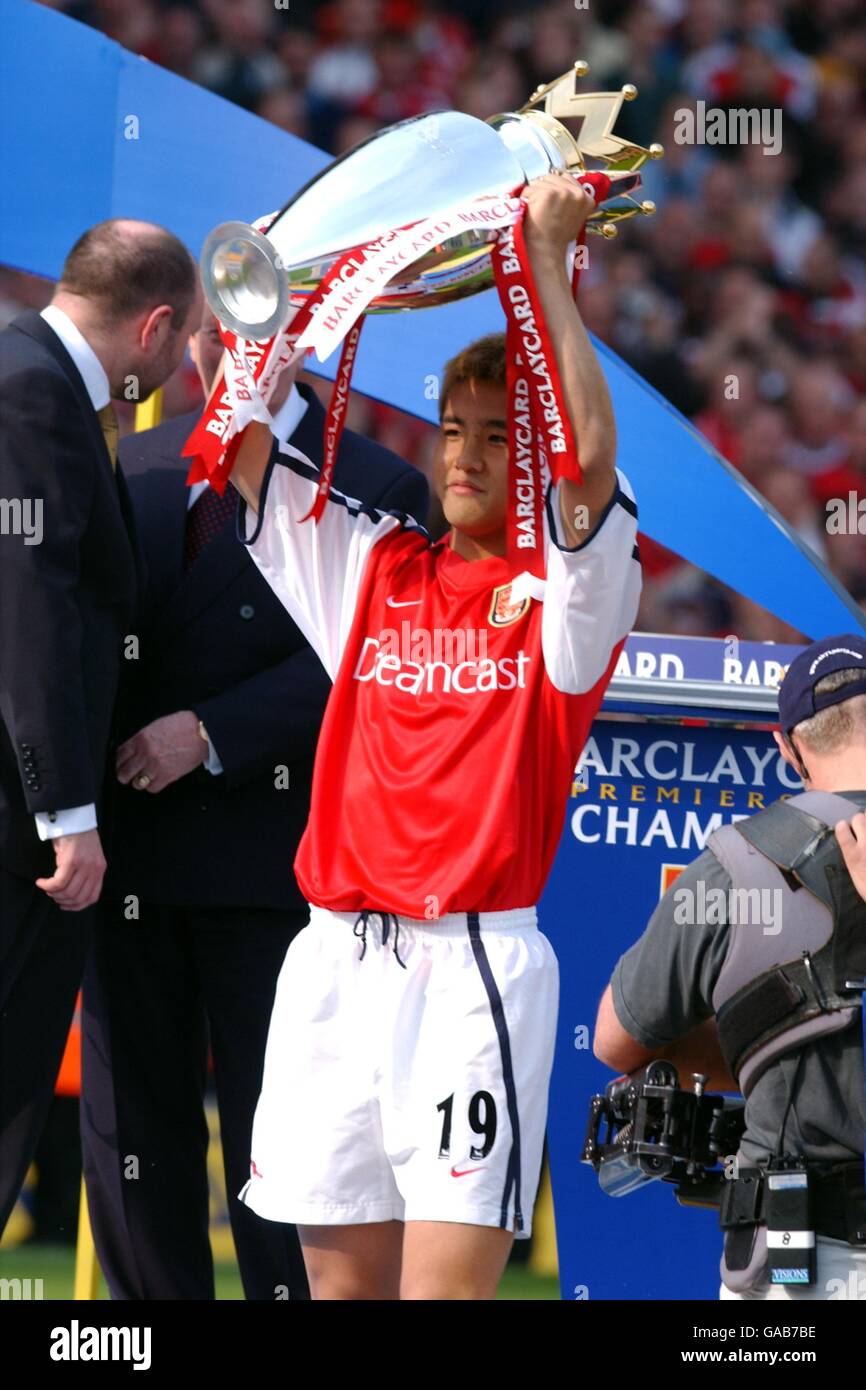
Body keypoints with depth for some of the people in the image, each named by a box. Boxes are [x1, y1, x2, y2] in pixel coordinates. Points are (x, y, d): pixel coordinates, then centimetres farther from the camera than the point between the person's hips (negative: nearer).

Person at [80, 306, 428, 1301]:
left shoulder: (373, 489, 0)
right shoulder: (143, 464, 15)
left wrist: (207, 734, -21)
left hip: (267, 856, -5)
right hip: (130, 855, 5)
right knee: (129, 1127, 6)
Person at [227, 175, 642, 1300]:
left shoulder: (566, 589, 3)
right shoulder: (375, 564, 16)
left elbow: (592, 455, -15)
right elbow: (240, 445, 16)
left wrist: (548, 258, -13)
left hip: (474, 964, -4)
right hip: (337, 956, 5)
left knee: (445, 1282, -12)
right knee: (343, 1280, 4)